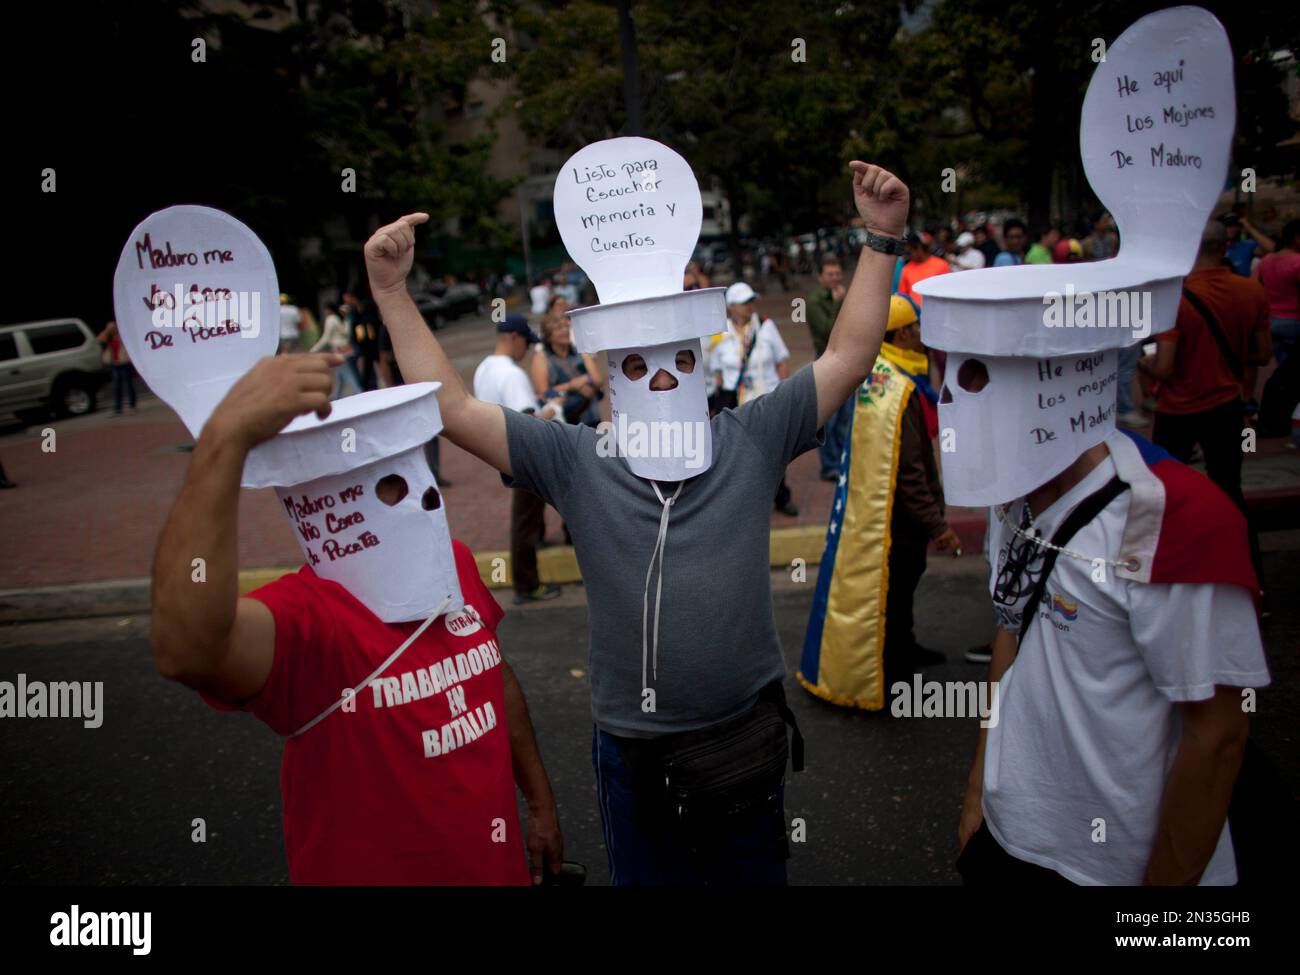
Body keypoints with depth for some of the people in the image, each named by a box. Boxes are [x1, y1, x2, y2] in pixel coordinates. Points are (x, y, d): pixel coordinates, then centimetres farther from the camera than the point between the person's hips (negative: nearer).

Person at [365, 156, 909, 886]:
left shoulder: (751, 440, -5)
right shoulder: (576, 461, -7)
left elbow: (848, 358, -3)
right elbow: (451, 405, -9)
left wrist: (881, 239, -7)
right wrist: (393, 291, -11)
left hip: (748, 734, 1)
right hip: (634, 749, -1)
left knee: (757, 874, 23)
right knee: (647, 876, 21)